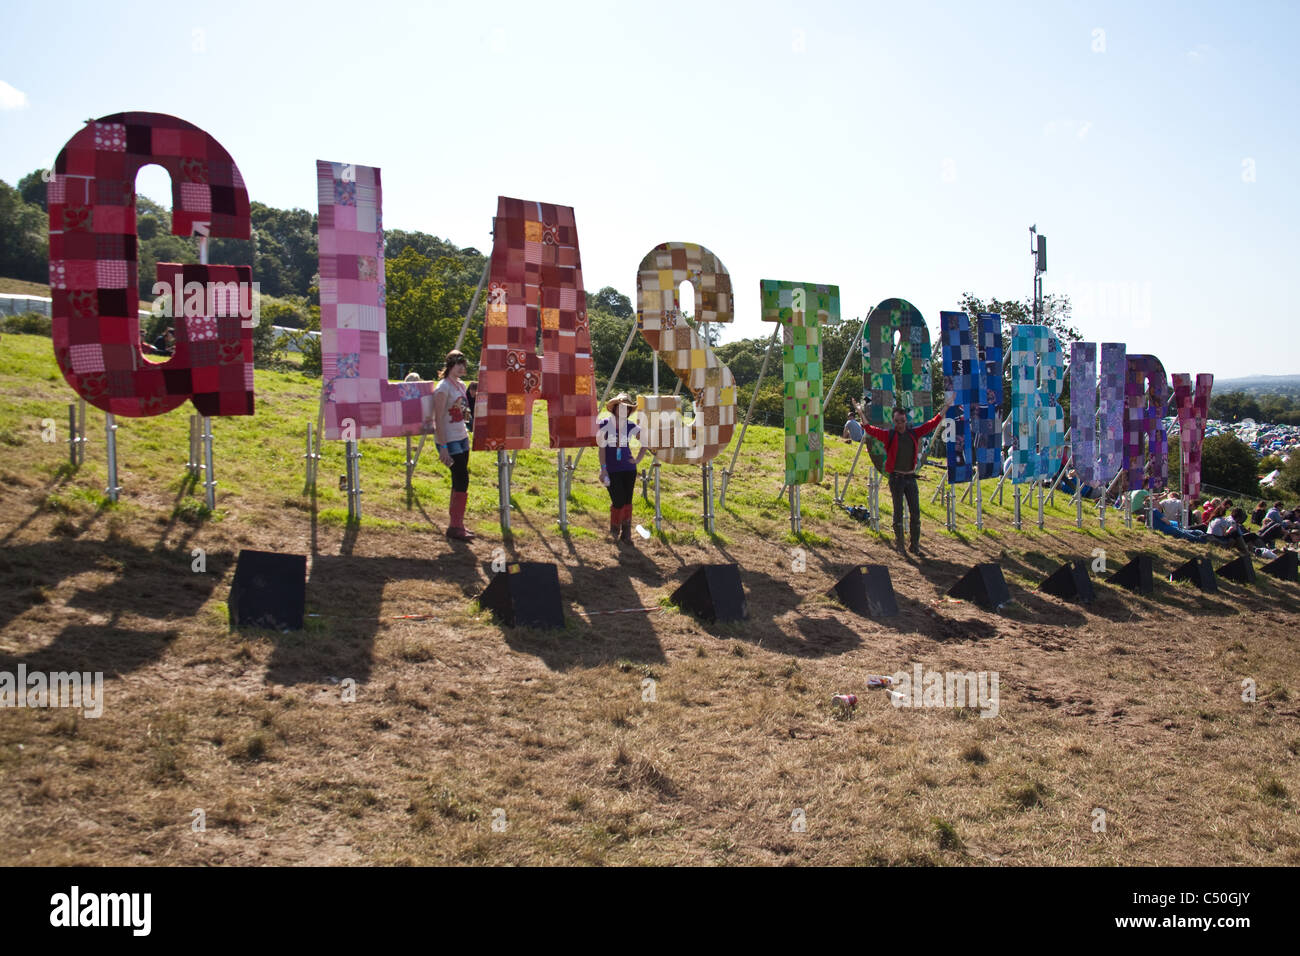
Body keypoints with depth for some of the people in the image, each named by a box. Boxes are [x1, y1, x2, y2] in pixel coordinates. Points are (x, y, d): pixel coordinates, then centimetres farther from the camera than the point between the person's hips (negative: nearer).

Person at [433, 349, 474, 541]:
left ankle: (456, 524, 19)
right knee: (462, 480, -9)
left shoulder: (461, 385, 12)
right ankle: (455, 526, -1)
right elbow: (438, 419, -17)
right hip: (449, 441, -8)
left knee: (459, 481, 11)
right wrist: (443, 448, -21)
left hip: (462, 438, 8)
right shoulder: (443, 388, -14)